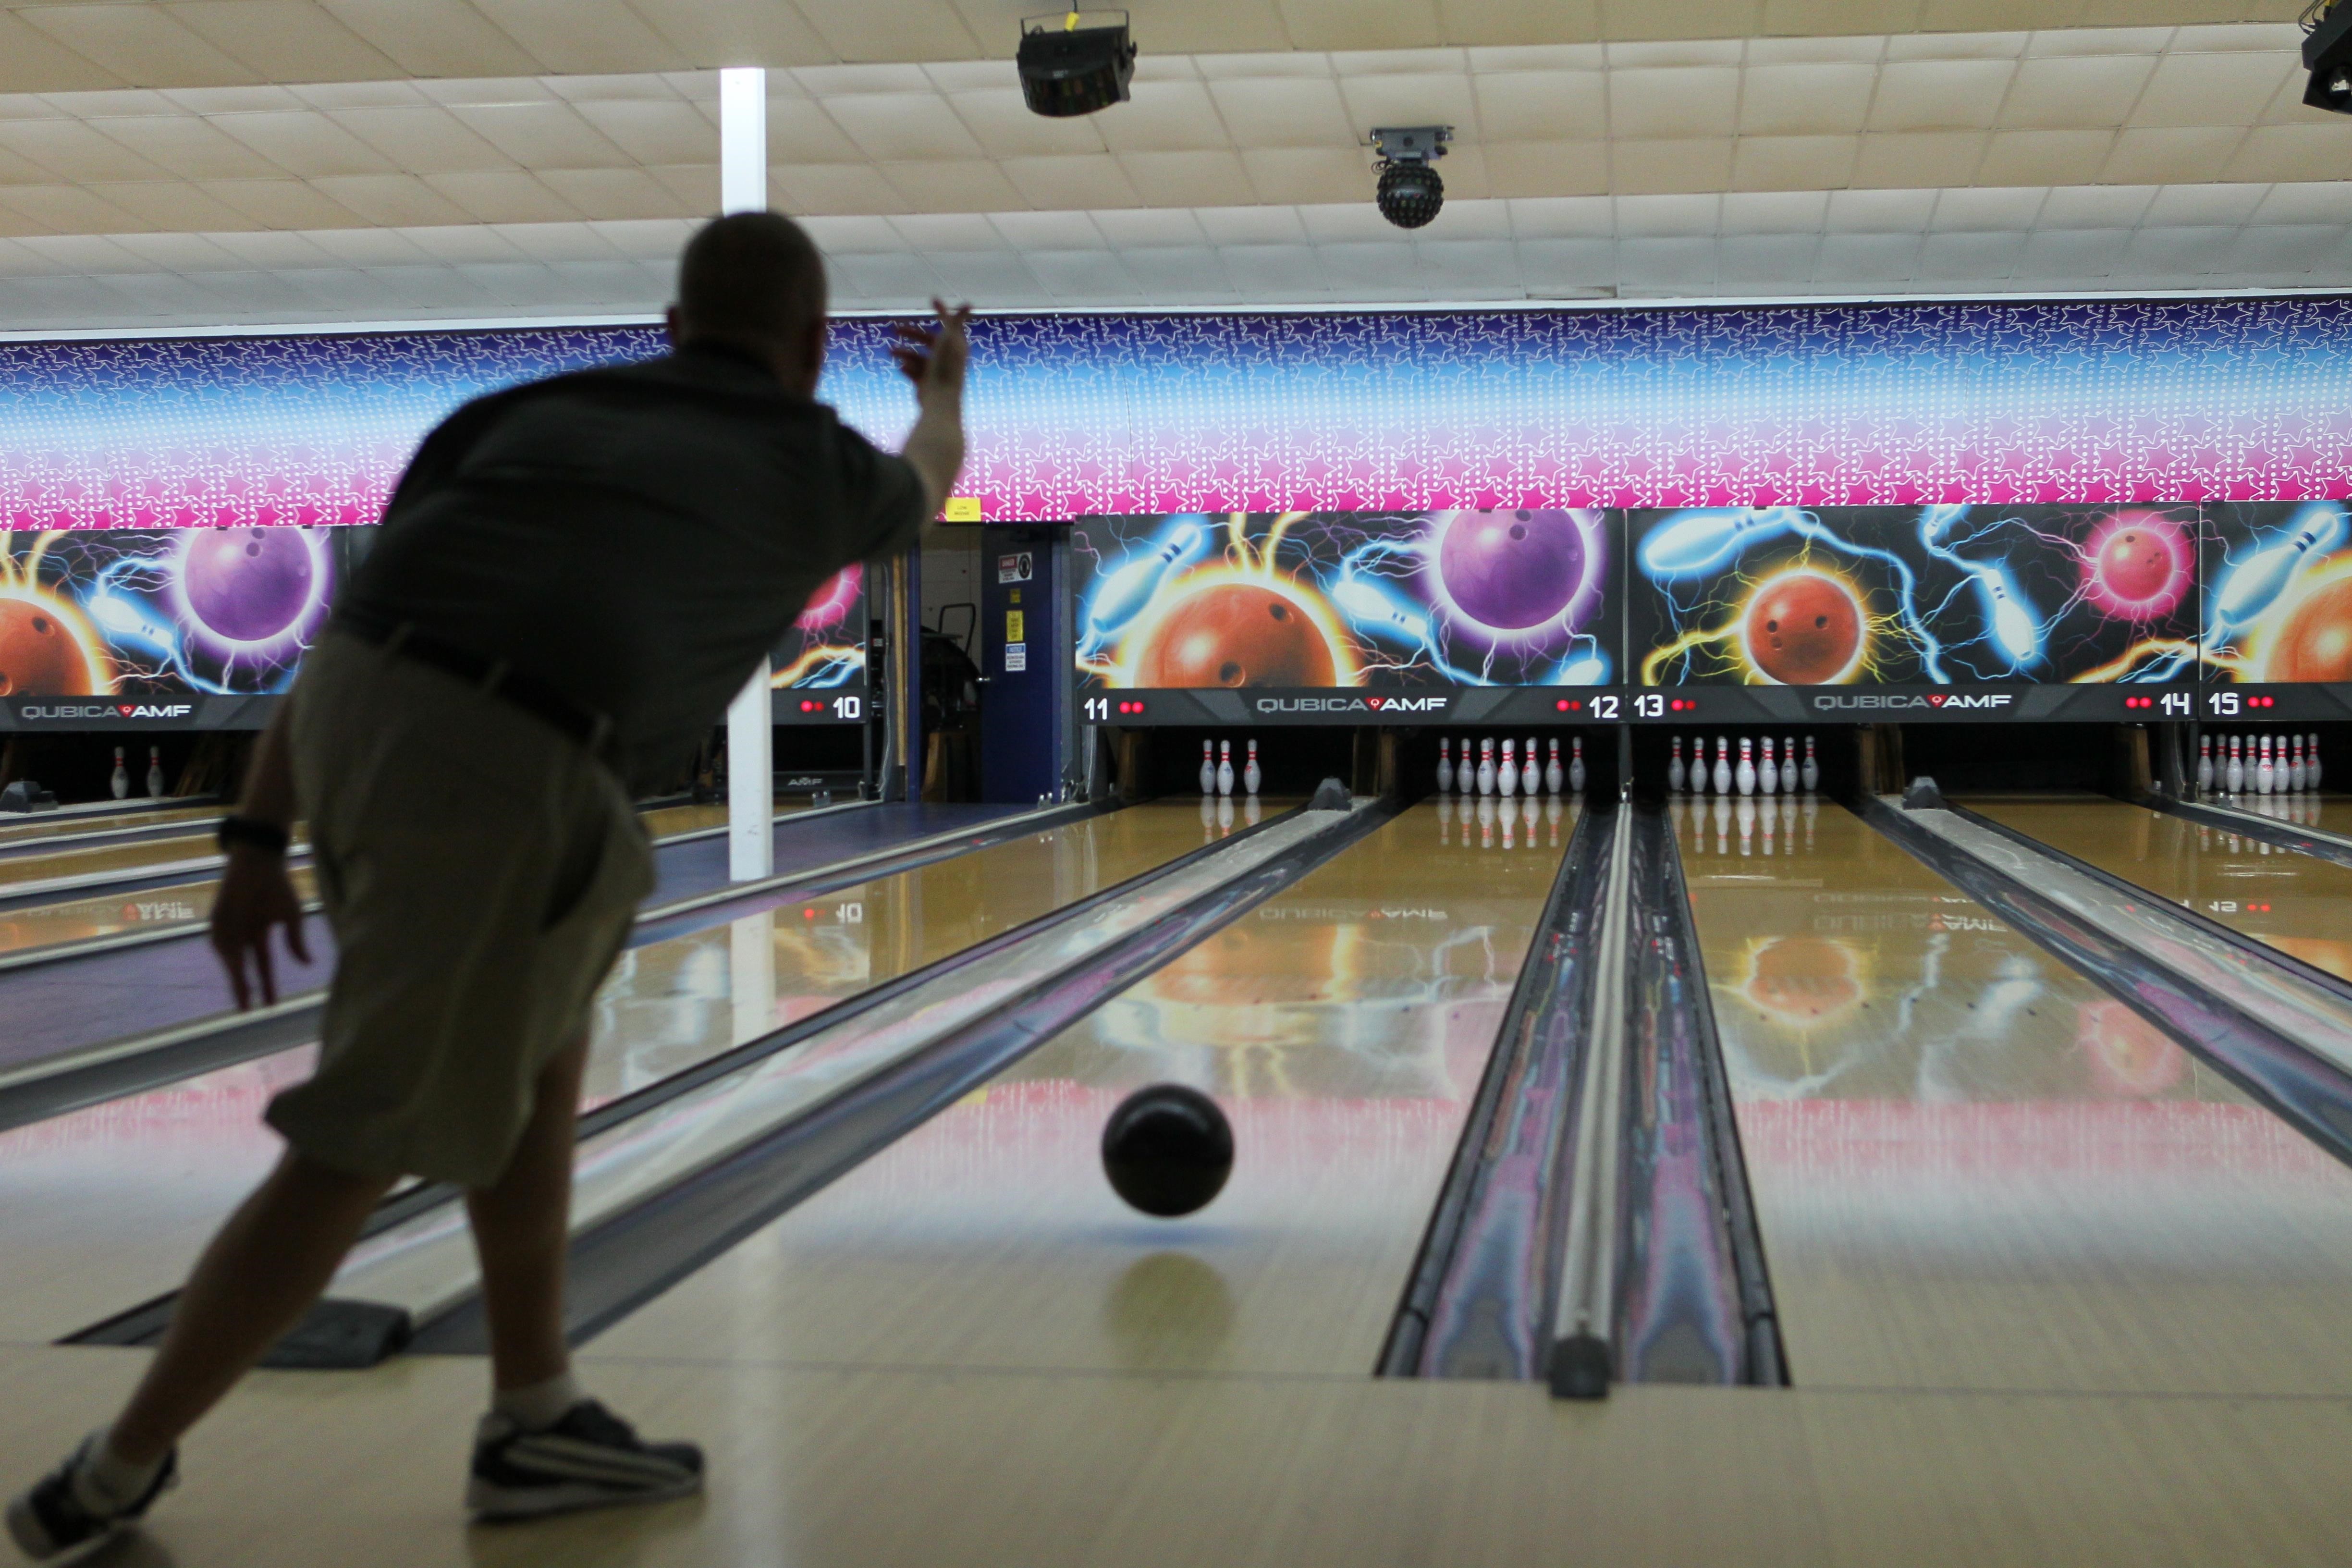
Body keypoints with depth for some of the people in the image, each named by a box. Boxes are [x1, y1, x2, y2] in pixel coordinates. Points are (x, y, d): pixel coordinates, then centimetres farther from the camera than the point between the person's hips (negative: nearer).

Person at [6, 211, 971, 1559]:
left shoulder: (538, 412, 25)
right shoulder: (812, 464, 18)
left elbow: (353, 621, 17)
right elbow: (924, 487, 45)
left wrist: (262, 837, 18)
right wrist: (945, 392, 67)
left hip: (357, 720, 6)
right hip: (504, 784, -6)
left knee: (543, 1053, 23)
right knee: (361, 1154, 7)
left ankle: (535, 1422, 30)